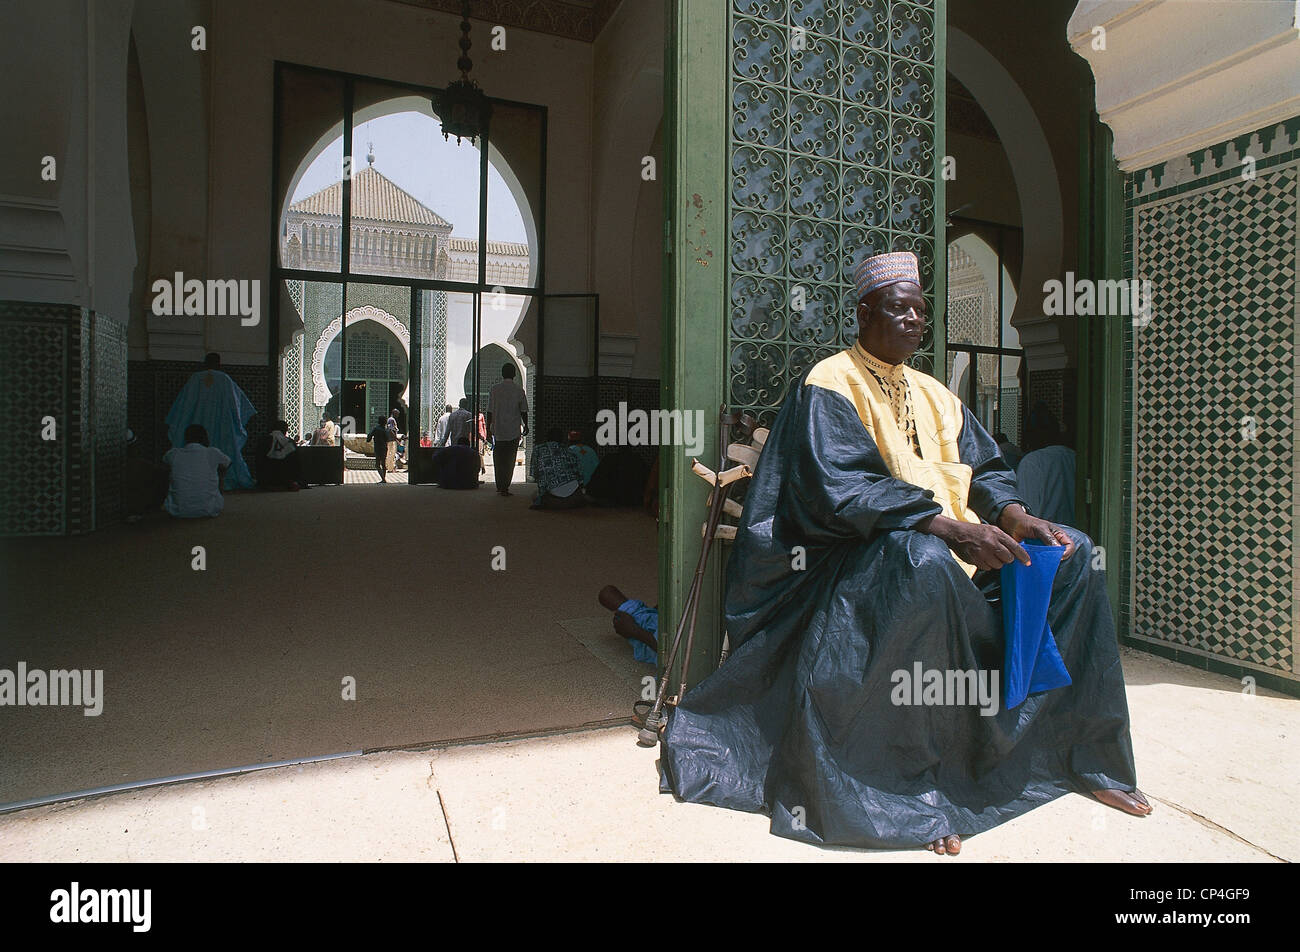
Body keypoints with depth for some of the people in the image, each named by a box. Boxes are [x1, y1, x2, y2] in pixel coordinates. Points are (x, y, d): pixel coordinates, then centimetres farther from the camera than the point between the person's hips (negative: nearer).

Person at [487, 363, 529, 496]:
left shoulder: (494, 390, -2)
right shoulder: (519, 390, -4)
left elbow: (490, 412, 0)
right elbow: (523, 411, 0)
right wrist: (526, 426, 14)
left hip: (498, 431, 1)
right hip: (514, 431, -1)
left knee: (498, 460, 10)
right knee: (510, 460, 6)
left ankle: (500, 488, 12)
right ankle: (505, 488, 2)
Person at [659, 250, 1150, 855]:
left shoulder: (932, 393, 19)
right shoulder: (828, 385, -6)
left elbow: (985, 469, 13)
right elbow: (842, 488, -20)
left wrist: (1014, 516, -9)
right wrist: (950, 527, -28)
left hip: (954, 542, 8)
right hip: (862, 550, -8)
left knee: (1071, 554, -2)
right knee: (923, 561, -39)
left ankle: (1086, 754, 6)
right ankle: (912, 786, -28)